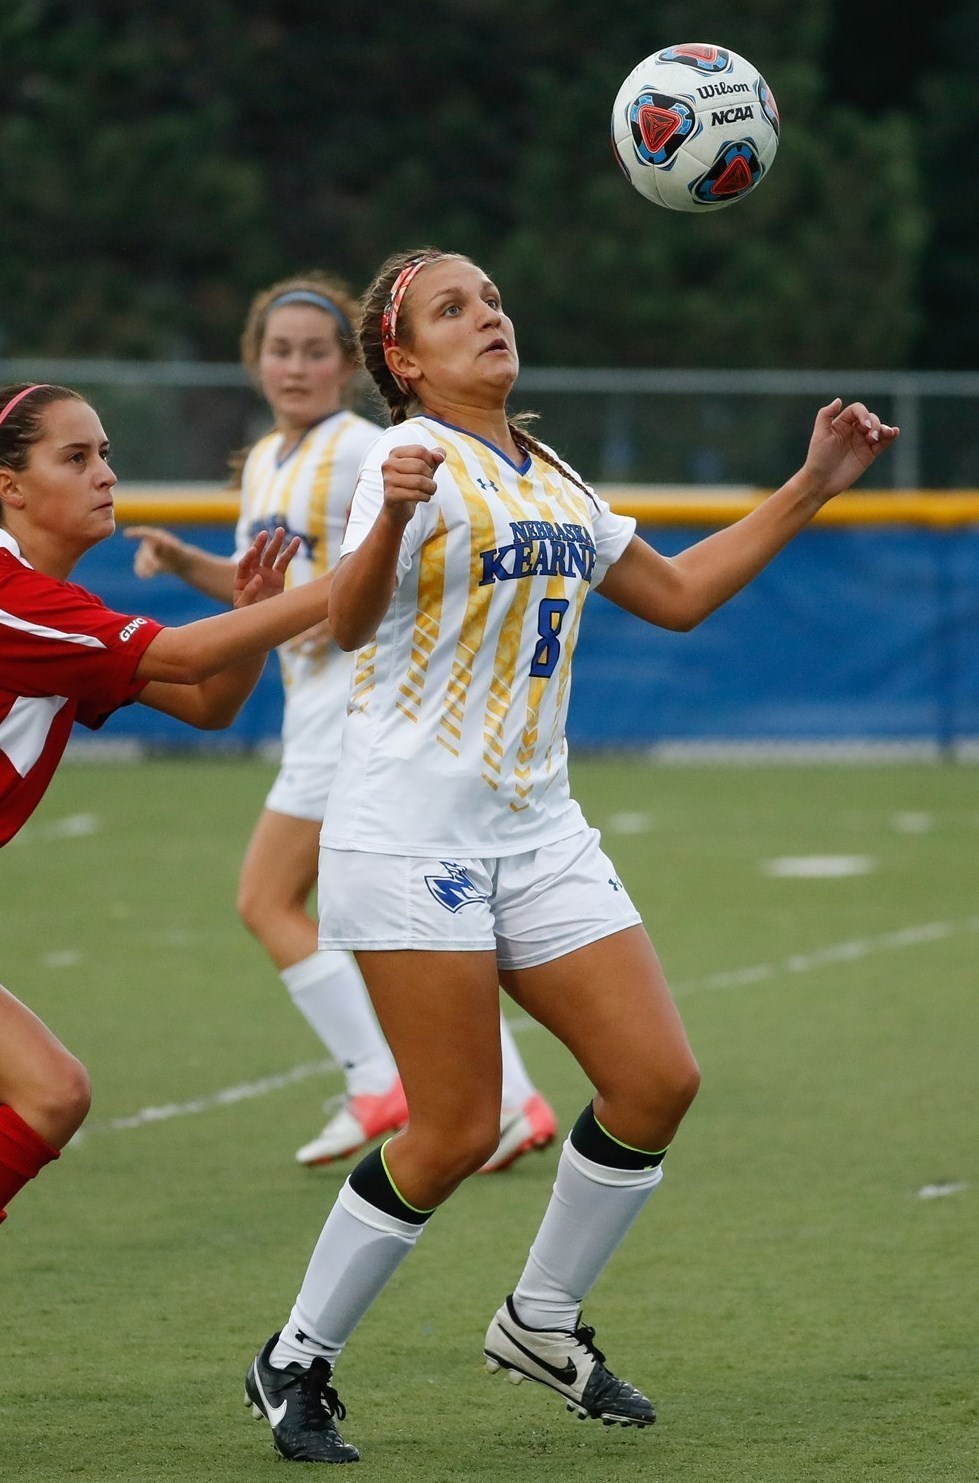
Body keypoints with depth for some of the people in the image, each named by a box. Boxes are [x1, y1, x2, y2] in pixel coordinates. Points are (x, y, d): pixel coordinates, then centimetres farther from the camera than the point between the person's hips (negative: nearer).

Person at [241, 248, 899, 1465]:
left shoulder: (552, 483, 15)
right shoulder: (419, 459, -9)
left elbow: (676, 593, 27)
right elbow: (347, 624, -22)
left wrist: (810, 487, 24)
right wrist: (391, 520, -42)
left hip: (534, 830, 7)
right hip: (408, 831, -7)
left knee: (657, 1080, -3)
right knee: (455, 1133, -10)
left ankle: (541, 1321, 17)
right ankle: (293, 1363, 7)